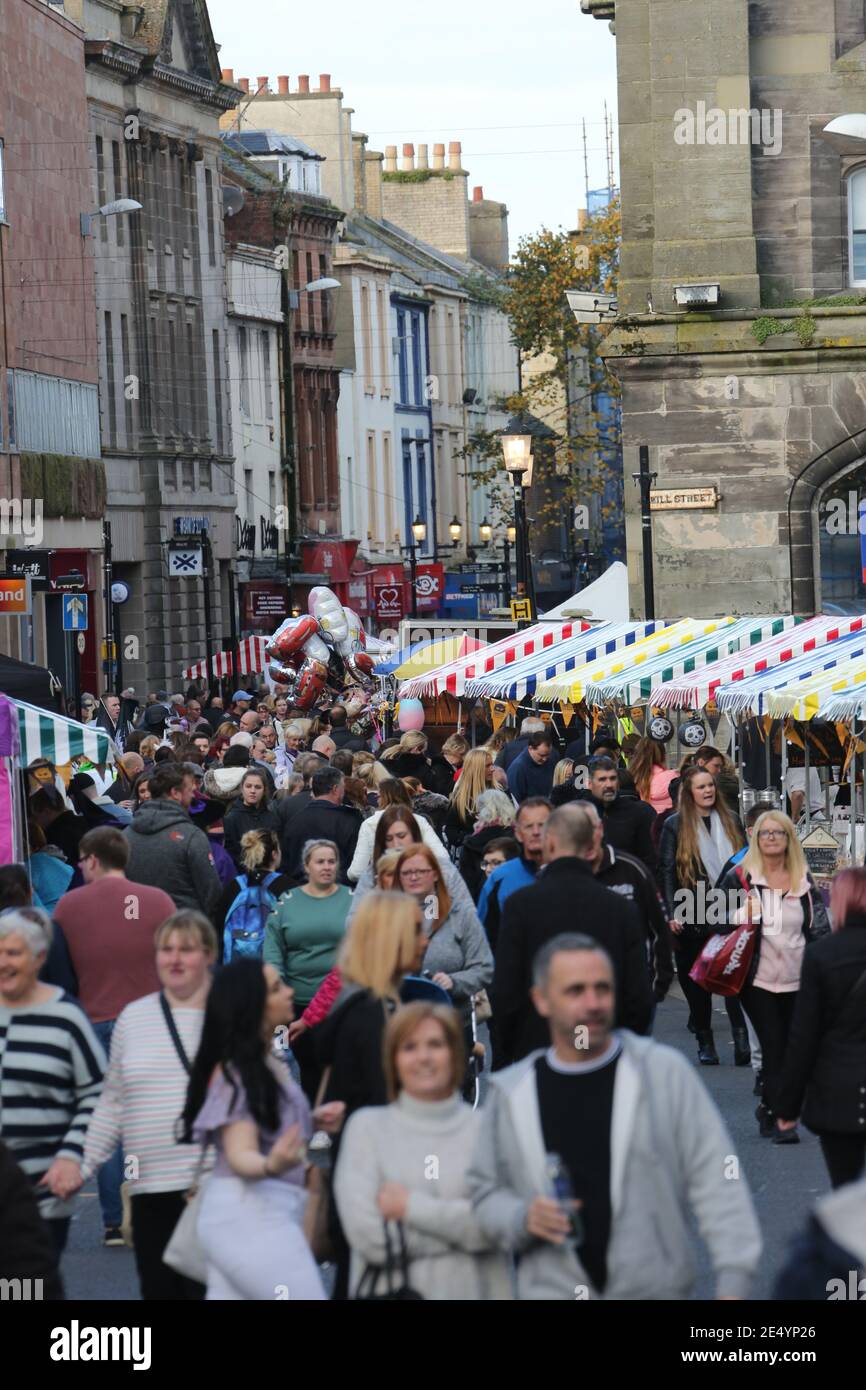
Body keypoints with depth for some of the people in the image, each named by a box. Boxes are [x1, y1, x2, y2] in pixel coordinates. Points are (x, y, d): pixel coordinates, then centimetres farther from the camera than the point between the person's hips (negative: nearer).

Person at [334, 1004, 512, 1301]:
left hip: (472, 1290, 0)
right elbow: (366, 1232, -4)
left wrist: (413, 1207, -5)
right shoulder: (367, 1126, 7)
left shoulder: (483, 1128, 6)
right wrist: (459, 1224, -3)